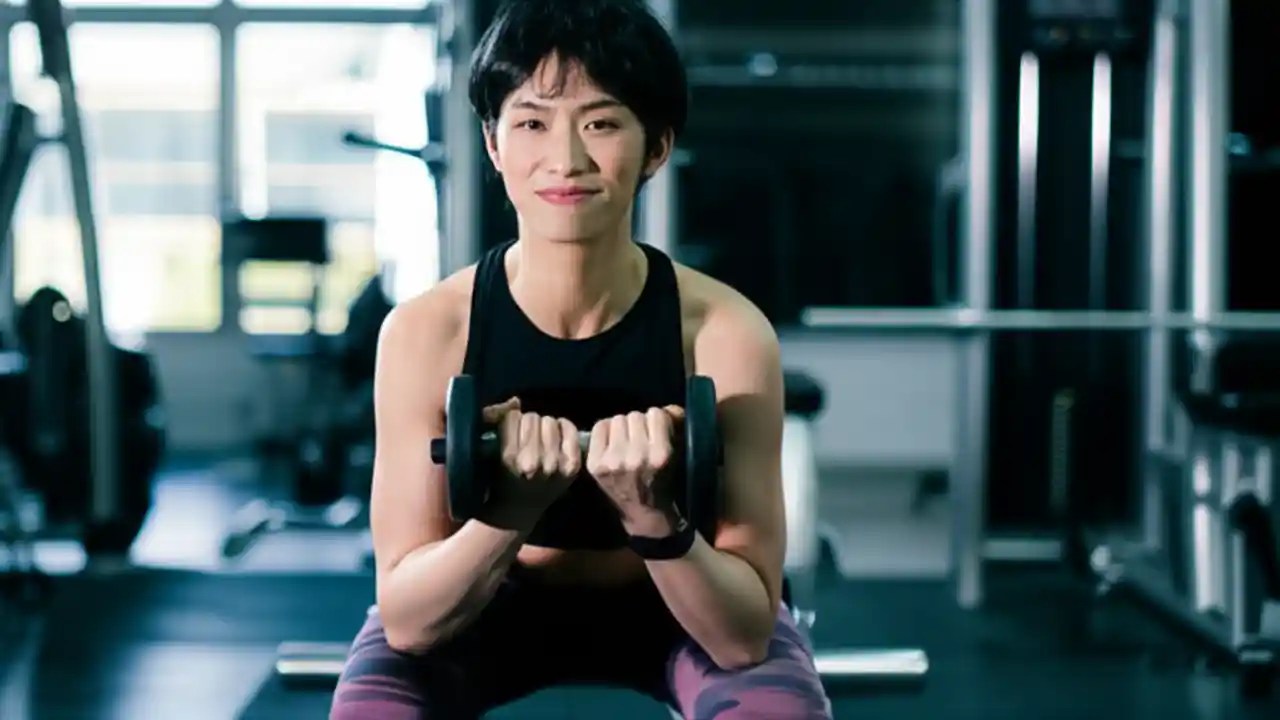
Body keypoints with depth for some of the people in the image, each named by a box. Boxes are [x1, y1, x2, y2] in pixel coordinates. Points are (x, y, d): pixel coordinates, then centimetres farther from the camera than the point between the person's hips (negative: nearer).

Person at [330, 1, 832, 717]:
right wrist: (508, 512, -42)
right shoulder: (427, 330, -25)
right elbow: (407, 619, -24)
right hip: (487, 603, 0)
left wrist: (655, 519, -45)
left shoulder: (726, 331, -27)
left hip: (684, 607, 0)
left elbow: (744, 632, -26)